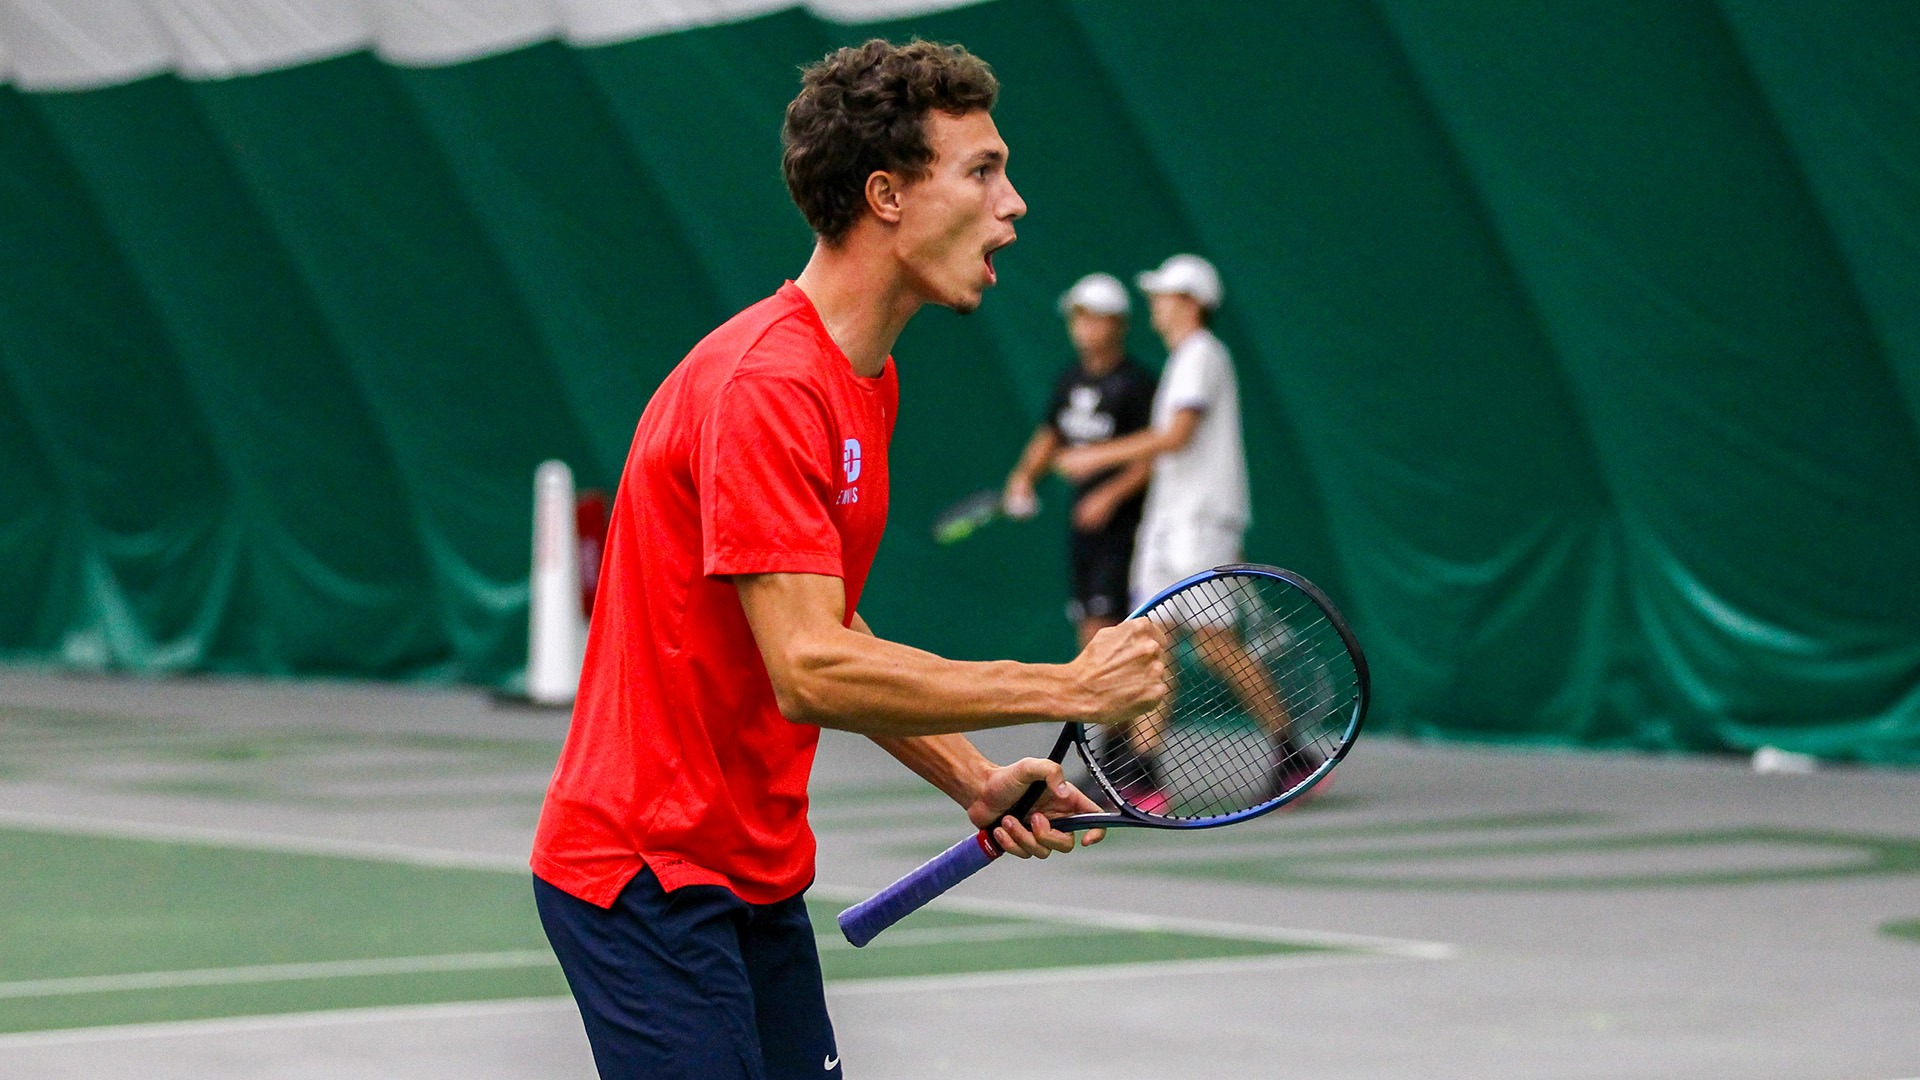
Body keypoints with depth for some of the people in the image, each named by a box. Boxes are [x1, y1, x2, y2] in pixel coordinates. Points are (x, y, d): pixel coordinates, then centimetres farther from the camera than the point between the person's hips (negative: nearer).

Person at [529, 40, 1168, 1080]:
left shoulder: (870, 383, 11)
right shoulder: (764, 387, -21)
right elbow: (809, 673, -26)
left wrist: (973, 781, 4)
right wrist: (1068, 687, -22)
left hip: (756, 876, 10)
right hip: (648, 877, -9)